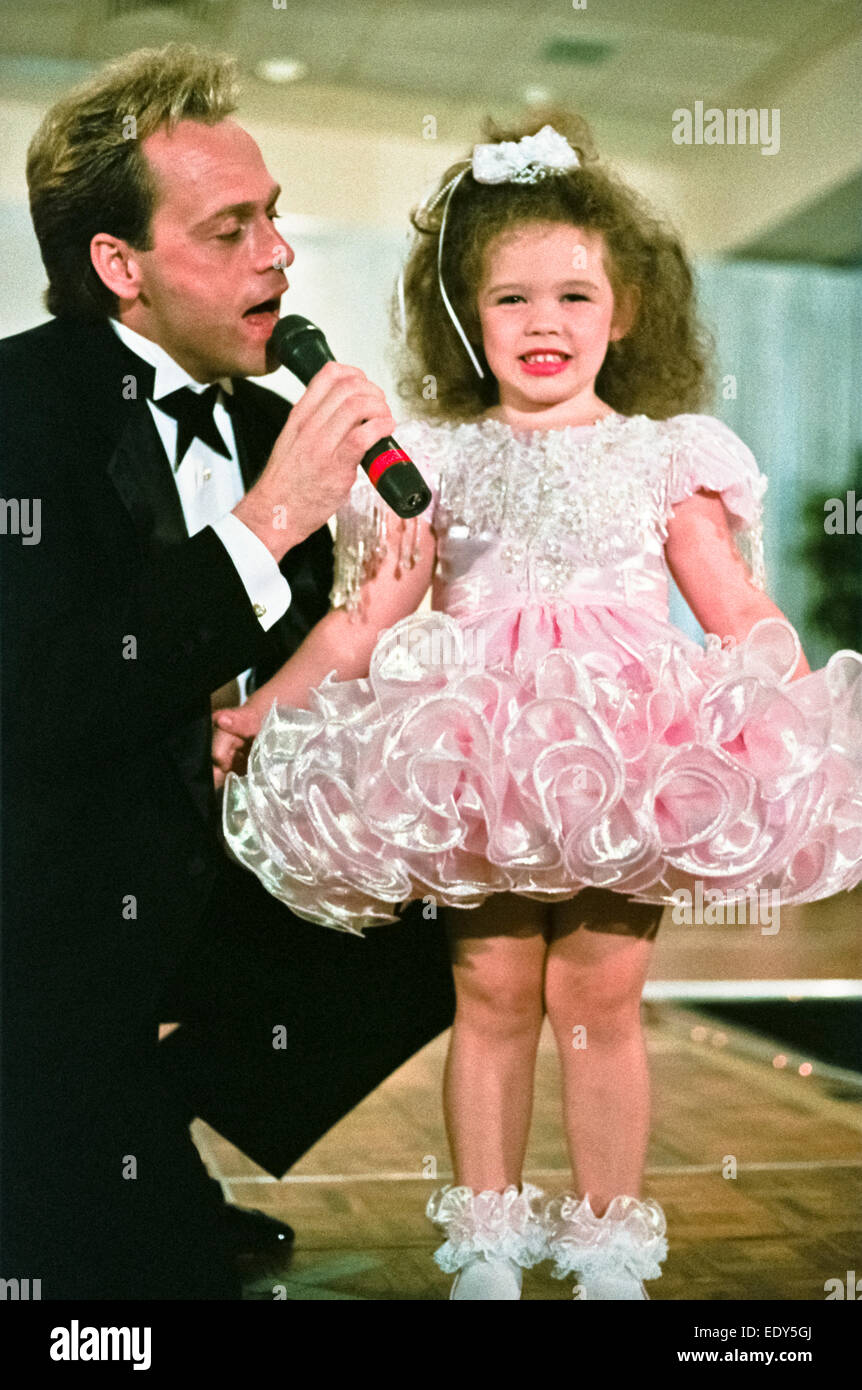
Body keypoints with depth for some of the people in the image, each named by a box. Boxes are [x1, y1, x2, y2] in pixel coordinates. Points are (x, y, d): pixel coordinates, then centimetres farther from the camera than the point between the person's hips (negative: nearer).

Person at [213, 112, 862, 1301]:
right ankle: (486, 1244, 19)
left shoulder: (663, 455, 11)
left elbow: (741, 611, 10)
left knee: (601, 995, 1)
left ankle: (608, 1247, 18)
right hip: (485, 756, 1)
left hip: (631, 754, 0)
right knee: (494, 992, 2)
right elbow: (365, 617, 8)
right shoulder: (436, 459, 11)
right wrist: (260, 704, 0)